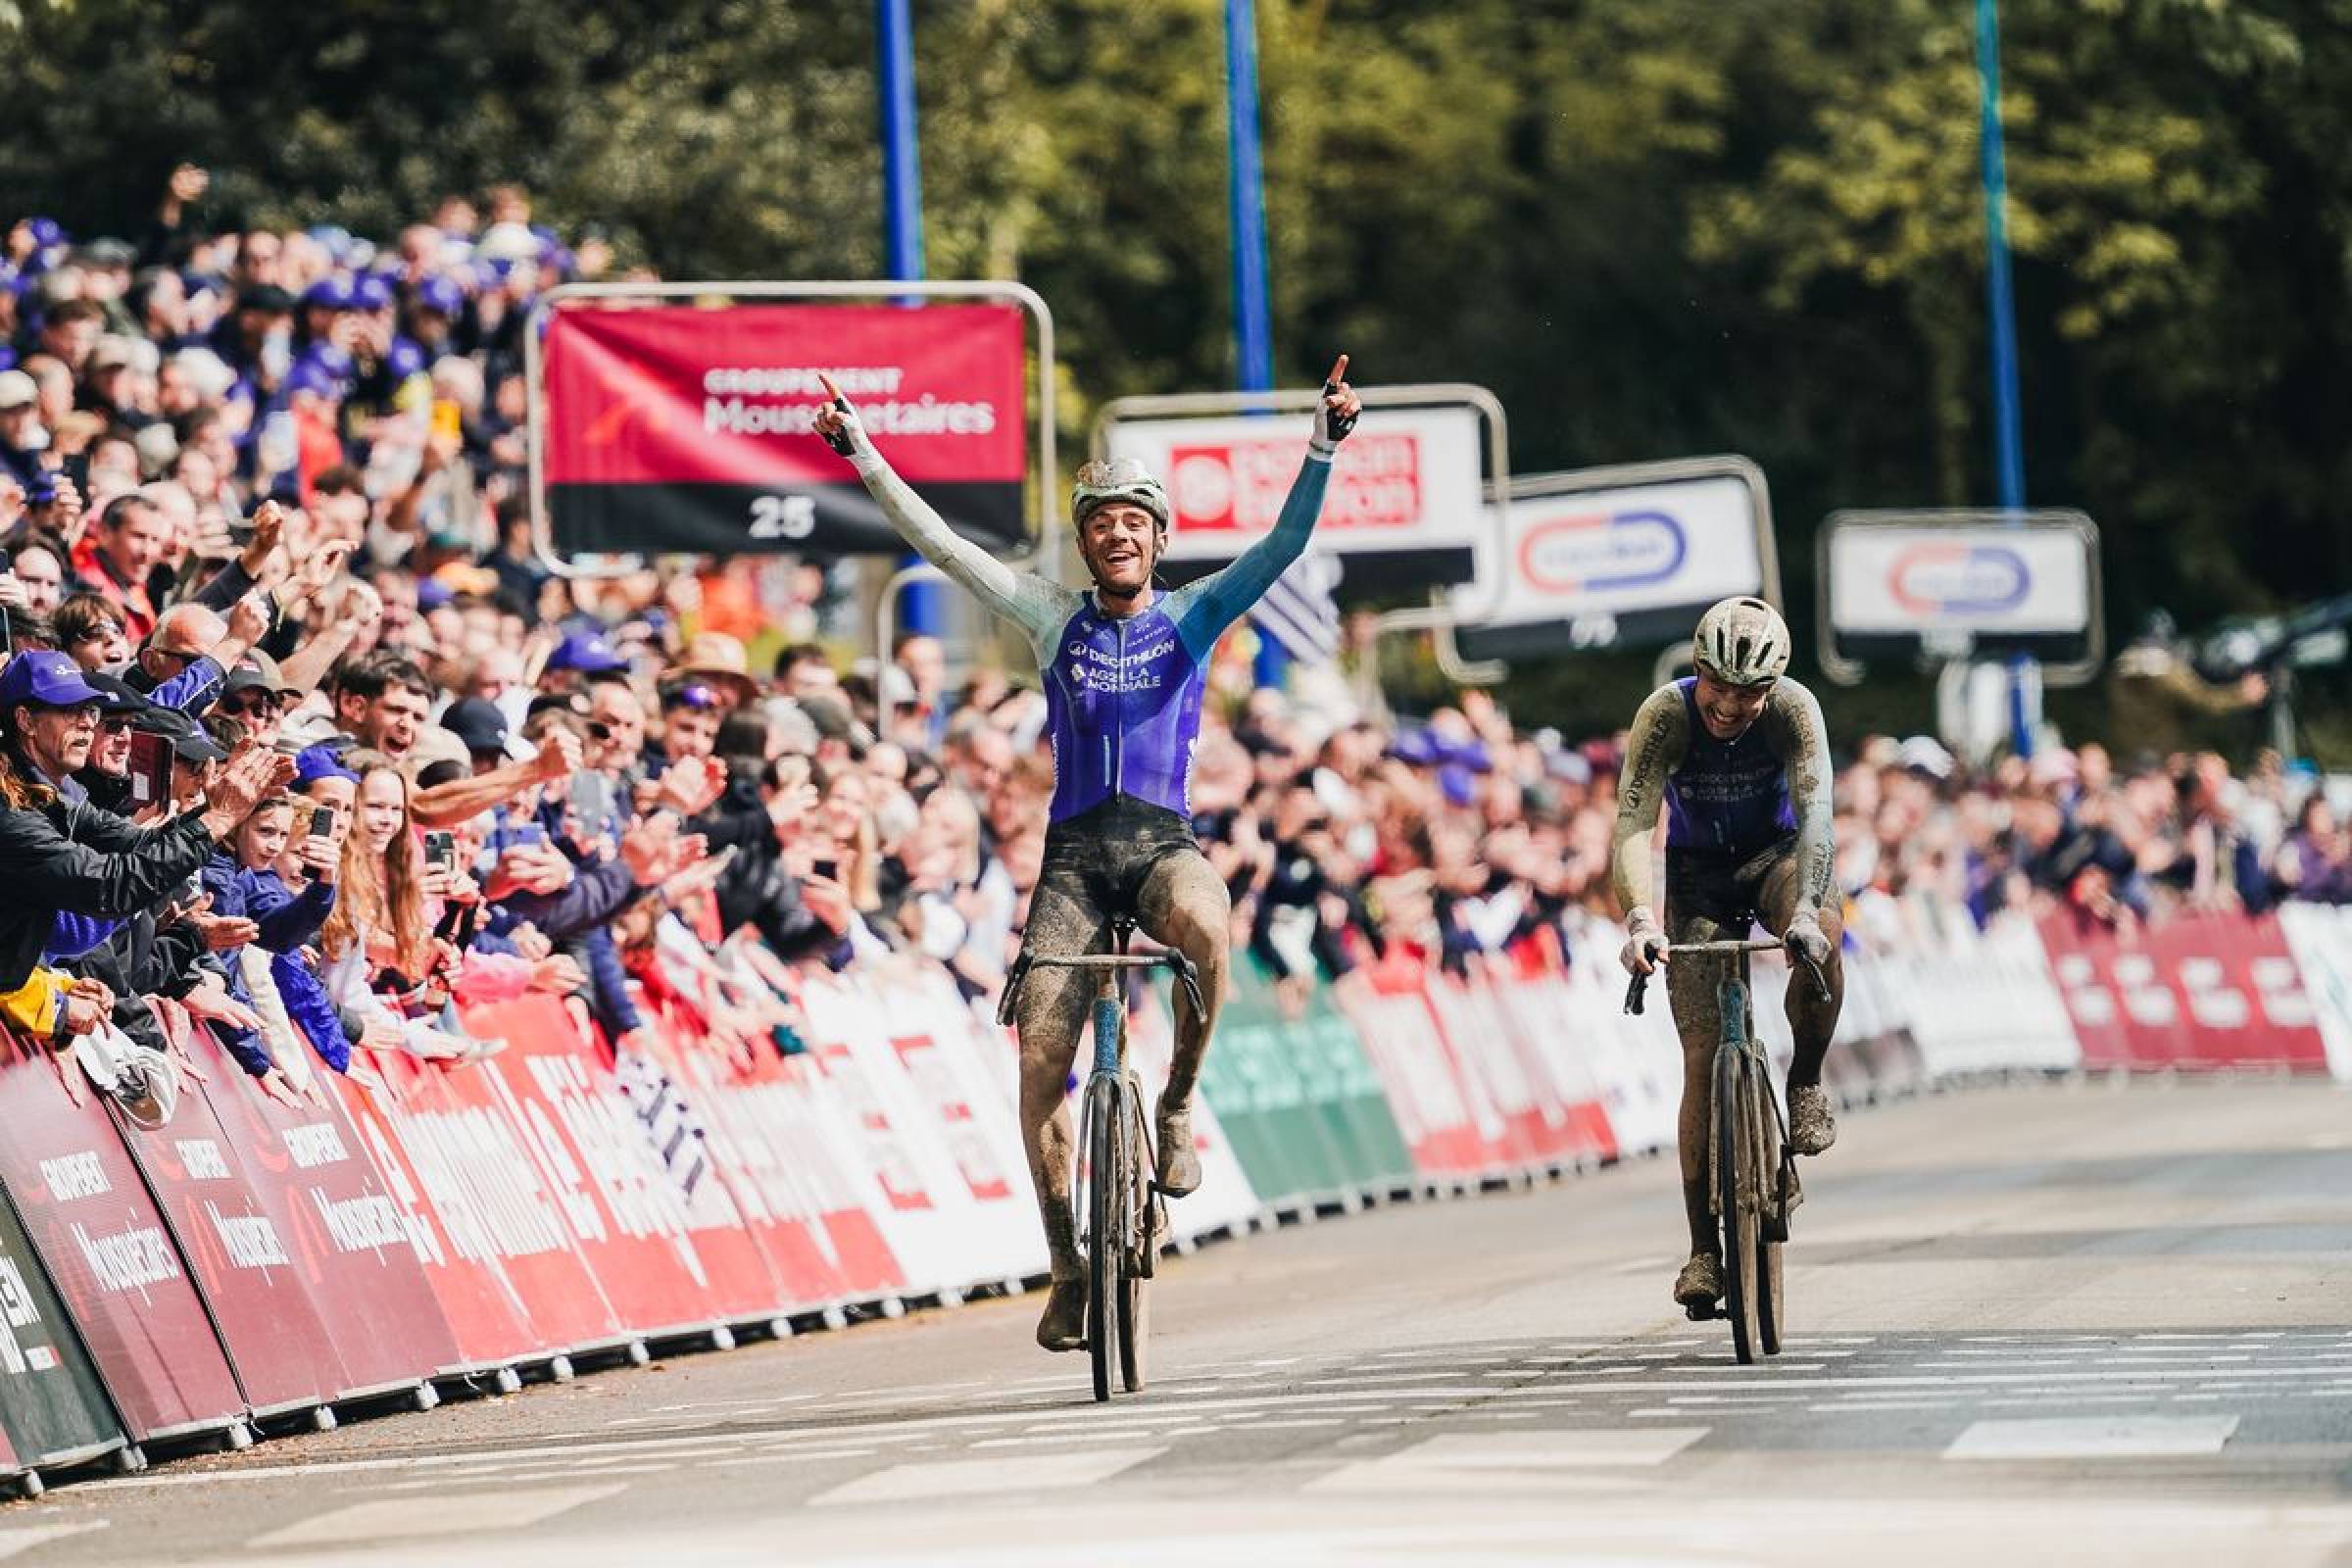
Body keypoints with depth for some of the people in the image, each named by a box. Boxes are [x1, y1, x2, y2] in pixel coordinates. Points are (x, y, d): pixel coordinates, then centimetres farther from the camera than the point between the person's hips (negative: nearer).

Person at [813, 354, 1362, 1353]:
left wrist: (1324, 443, -16)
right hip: (1074, 849, 2)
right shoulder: (1055, 621, 11)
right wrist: (862, 453, 2)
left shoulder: (1191, 617, 8)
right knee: (1041, 1054, -11)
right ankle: (1067, 1265, 0)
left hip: (1162, 840, -1)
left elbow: (1285, 543, -3)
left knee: (1206, 923, -38)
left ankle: (1179, 1103, -14)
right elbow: (941, 546, 8)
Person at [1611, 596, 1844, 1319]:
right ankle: (1703, 1250, -7)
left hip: (1776, 854, 0)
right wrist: (1640, 918, -51)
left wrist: (1806, 906, -53)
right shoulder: (1665, 715, -25)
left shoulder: (1793, 709, -24)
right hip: (1698, 872, 0)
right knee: (1704, 1053, -10)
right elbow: (1633, 825, -34)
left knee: (1820, 942, -36)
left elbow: (1815, 811, -36)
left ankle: (1806, 1084, -8)